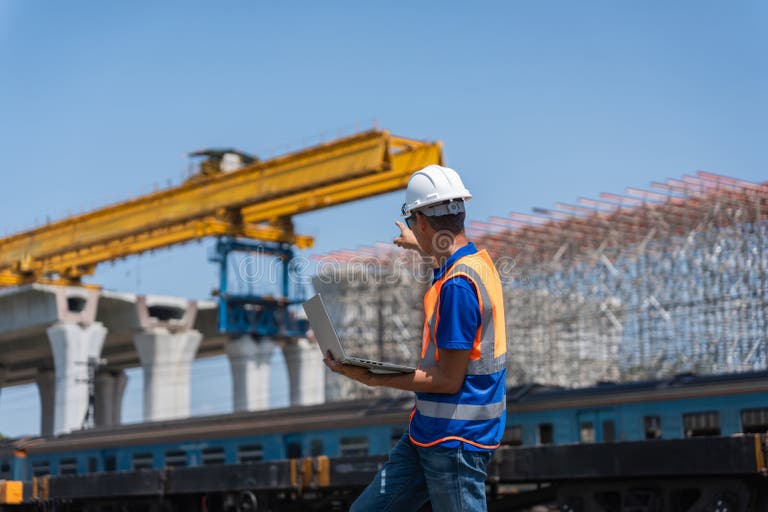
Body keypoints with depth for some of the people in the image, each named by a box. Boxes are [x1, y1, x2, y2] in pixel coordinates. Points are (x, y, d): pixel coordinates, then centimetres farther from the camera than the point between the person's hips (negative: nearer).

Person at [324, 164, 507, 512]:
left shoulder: (457, 285, -22)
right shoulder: (478, 259, 7)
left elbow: (448, 379, -20)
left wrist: (371, 378, -16)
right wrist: (420, 246, 55)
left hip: (455, 439, -10)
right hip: (427, 431, 10)